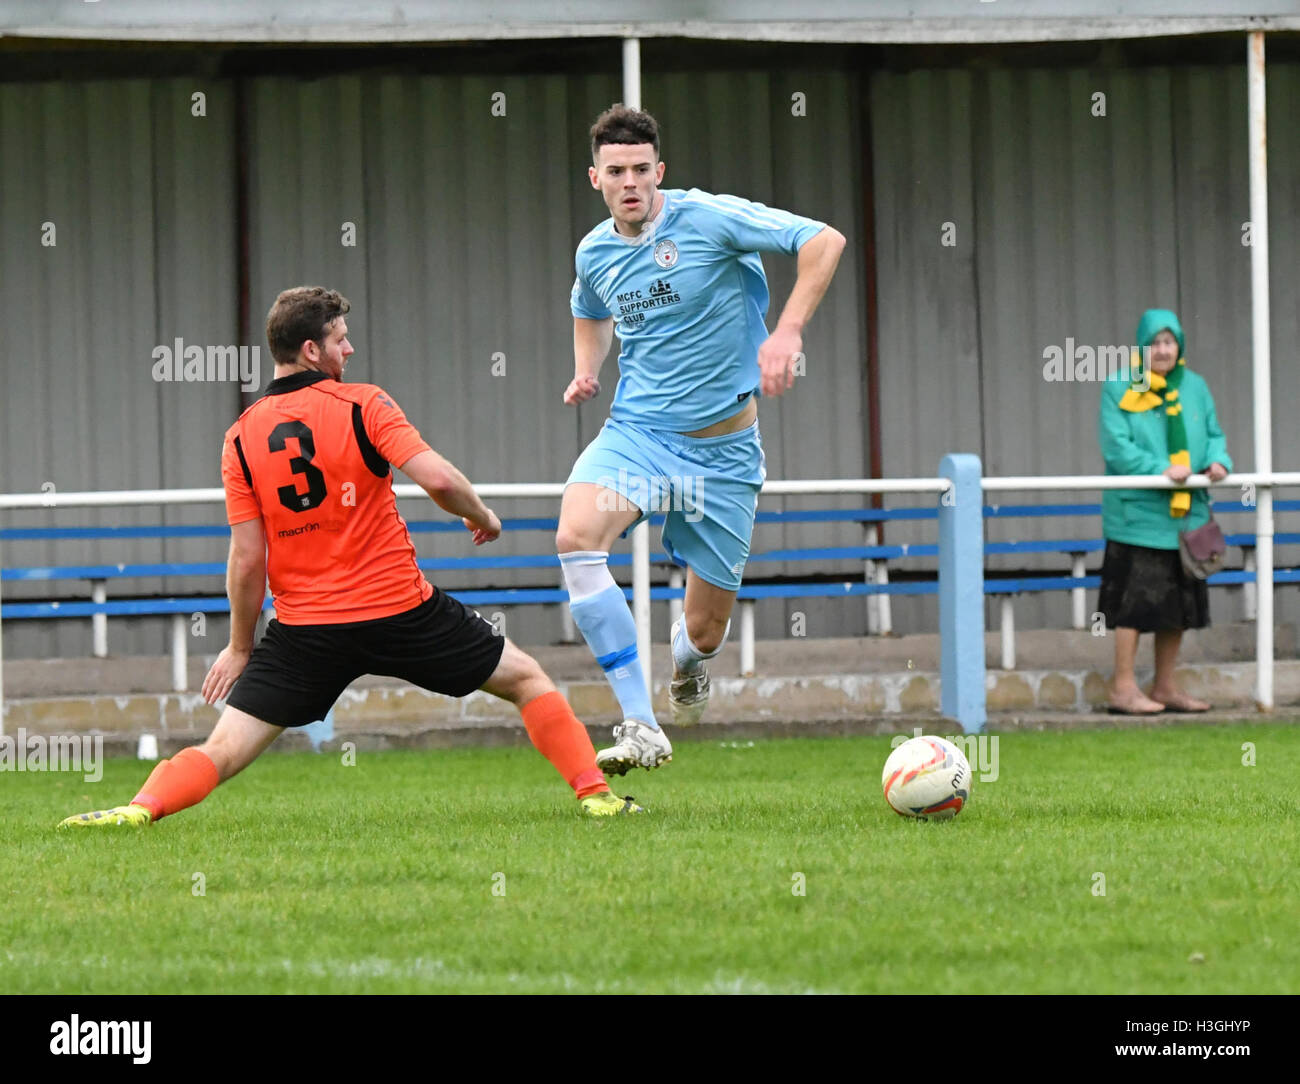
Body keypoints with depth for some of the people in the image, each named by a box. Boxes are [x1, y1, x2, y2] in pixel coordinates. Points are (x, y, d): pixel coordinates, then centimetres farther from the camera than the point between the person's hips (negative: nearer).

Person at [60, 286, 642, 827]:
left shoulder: (242, 435, 3)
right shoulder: (363, 405, -5)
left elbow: (247, 559, 0)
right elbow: (438, 479, -18)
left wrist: (239, 646, 10)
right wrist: (482, 516, 3)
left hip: (305, 633, 2)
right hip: (402, 608, -2)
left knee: (223, 749, 1)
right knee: (527, 679, 17)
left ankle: (142, 807, -23)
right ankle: (593, 793, 10)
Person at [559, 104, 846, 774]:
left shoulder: (710, 219, -10)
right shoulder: (594, 253, 6)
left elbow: (824, 241, -11)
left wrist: (788, 331, -22)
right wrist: (586, 369, 9)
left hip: (722, 448, -3)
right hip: (635, 434, 3)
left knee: (705, 632, 2)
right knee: (575, 536, -31)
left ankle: (687, 661, 46)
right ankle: (641, 728, -30)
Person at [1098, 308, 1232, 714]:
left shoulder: (1194, 387, 12)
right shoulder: (1119, 389, -4)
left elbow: (1213, 434, 15)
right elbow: (1116, 446, -11)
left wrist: (1217, 460, -8)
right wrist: (1161, 470, -23)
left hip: (1186, 512, 6)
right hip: (1138, 511, -6)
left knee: (1179, 602, 9)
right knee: (1136, 598, -9)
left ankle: (1165, 687, 18)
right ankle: (1123, 688, -4)